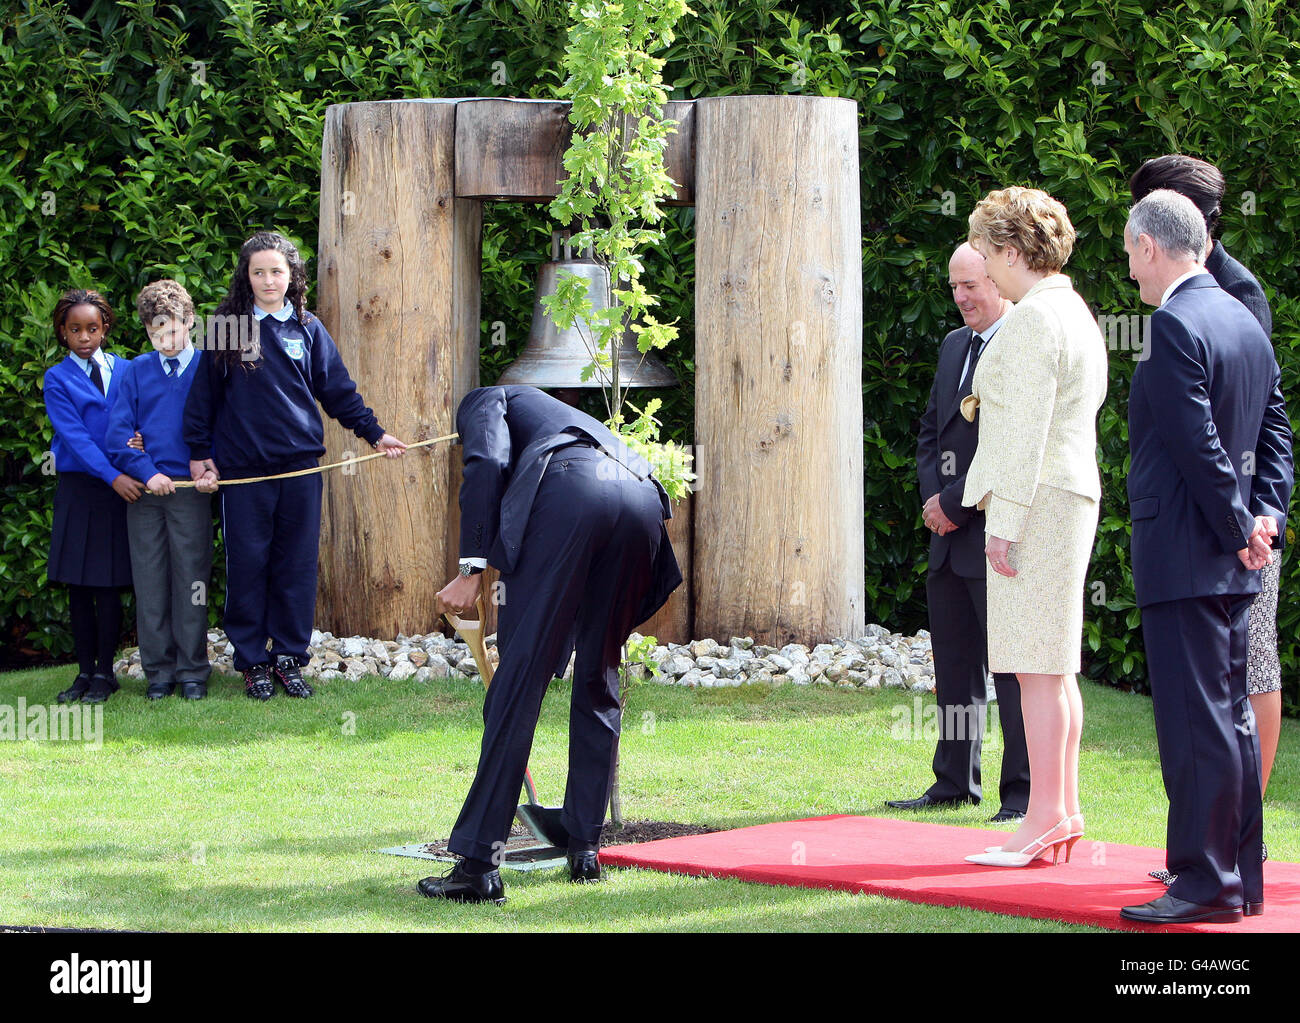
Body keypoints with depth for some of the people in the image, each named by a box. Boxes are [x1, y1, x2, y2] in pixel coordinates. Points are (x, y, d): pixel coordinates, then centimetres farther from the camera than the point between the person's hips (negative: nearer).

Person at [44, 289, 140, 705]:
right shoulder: (58, 379, 3)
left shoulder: (125, 371, 9)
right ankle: (84, 671, 13)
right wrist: (112, 476, -17)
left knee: (108, 585, -1)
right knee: (78, 586, 4)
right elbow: (74, 435, -7)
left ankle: (104, 672, 7)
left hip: (121, 485, 0)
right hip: (77, 487, 0)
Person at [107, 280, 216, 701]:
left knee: (191, 582, 1)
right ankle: (159, 671, 11)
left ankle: (192, 671, 8)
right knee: (151, 583, 4)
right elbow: (117, 431, 4)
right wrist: (146, 472, -9)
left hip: (191, 490, -2)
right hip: (145, 491, 2)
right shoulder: (136, 371, 9)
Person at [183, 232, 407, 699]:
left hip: (300, 466, 2)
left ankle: (289, 657, 12)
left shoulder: (308, 329, 10)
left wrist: (373, 432, 11)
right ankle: (251, 661, 9)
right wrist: (200, 453, 5)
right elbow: (204, 393, 7)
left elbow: (338, 390, 15)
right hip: (243, 468, -2)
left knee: (297, 565, 3)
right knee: (248, 565, 1)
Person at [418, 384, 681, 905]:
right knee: (599, 680, 20)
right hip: (643, 498, 6)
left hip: (572, 492, -6)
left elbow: (487, 463, 3)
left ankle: (479, 863, -6)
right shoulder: (561, 419, 45)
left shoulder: (483, 401, 28)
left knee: (519, 675, -5)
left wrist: (472, 568, -3)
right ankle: (585, 848, 21)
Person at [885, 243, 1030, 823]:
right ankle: (955, 783, 22)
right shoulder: (954, 347, 16)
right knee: (953, 665, 13)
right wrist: (932, 497, 3)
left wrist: (956, 503, -14)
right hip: (950, 539, 9)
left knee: (1014, 667, -4)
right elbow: (930, 433, 20)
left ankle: (1023, 792, 1)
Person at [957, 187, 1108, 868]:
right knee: (1054, 665, 12)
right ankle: (1063, 812, 15)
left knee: (1036, 665, -9)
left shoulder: (1033, 319, -14)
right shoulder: (1075, 313, 18)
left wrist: (1004, 522, -18)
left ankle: (1044, 820, -9)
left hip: (1036, 500, -10)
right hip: (1071, 492, 10)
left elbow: (1027, 430, -18)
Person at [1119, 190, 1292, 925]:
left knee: (1195, 719, -7)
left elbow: (1200, 446, -19)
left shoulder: (1175, 326, -16)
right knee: (1230, 713, 14)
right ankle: (1242, 873, 20)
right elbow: (1276, 429, 13)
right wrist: (1265, 515, 4)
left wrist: (1238, 530, -10)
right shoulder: (1245, 321, 13)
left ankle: (1208, 882, -6)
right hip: (1233, 560, 10)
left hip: (1186, 554, -10)